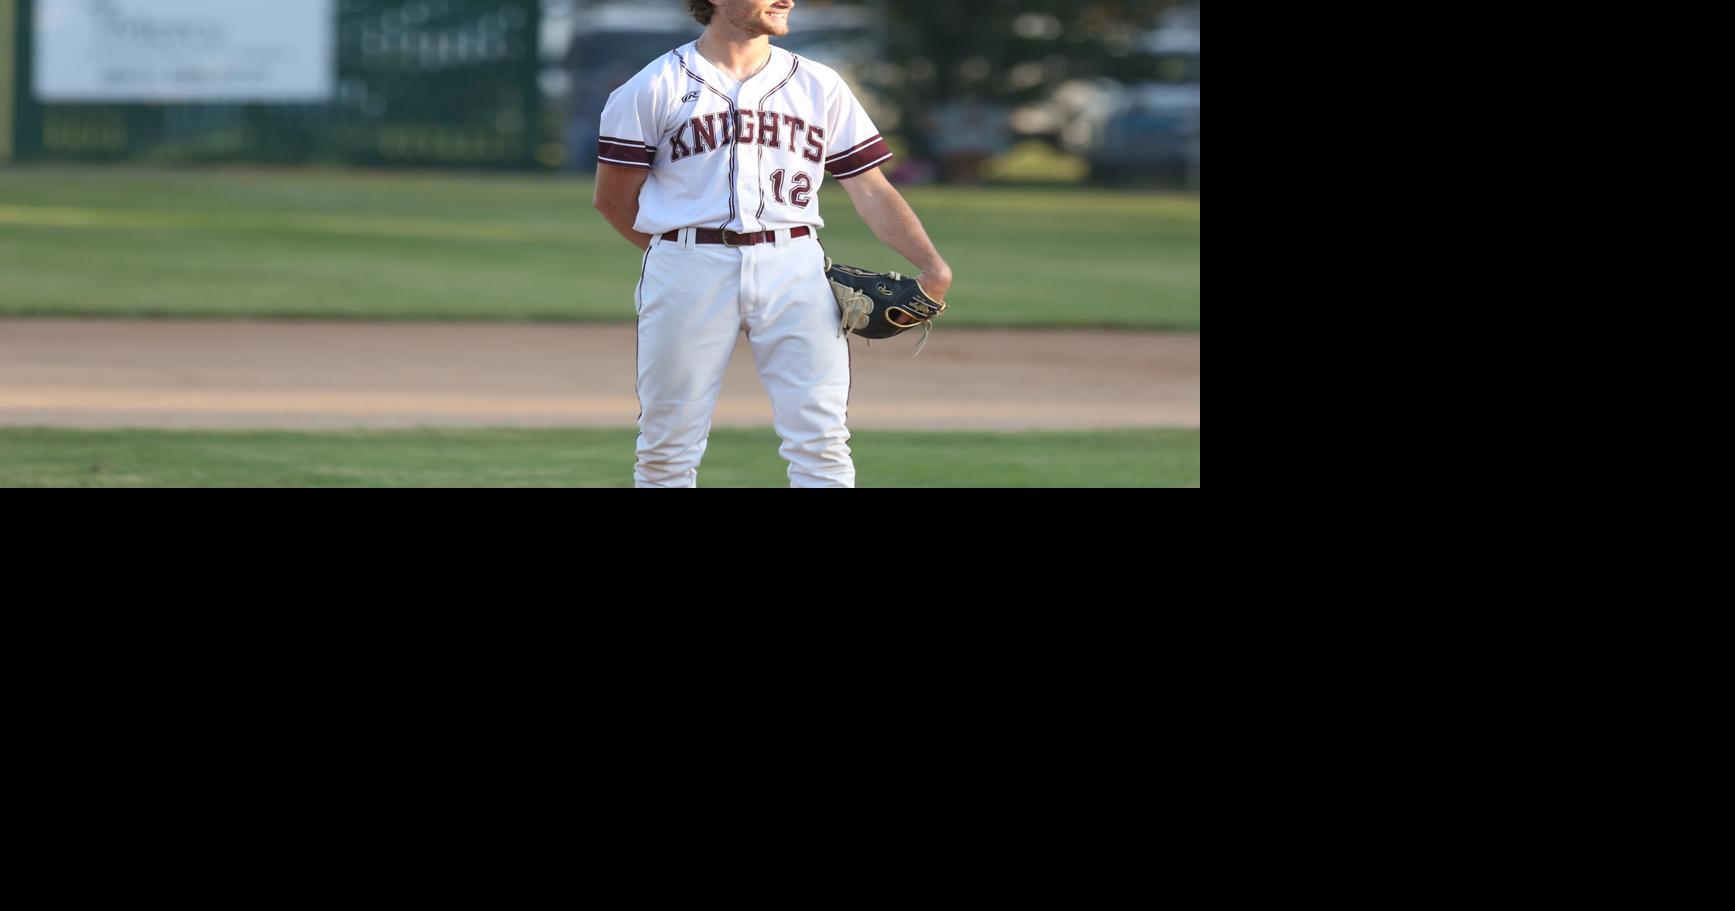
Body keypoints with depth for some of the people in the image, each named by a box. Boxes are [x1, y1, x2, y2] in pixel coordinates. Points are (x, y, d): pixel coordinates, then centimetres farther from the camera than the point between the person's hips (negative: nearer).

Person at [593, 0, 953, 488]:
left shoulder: (820, 86, 11)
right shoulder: (653, 88, 3)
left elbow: (871, 190, 9)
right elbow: (614, 199, 5)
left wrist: (932, 265, -4)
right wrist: (683, 254, 3)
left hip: (795, 268, 2)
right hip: (688, 275, -2)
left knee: (821, 440, -5)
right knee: (668, 446, 1)